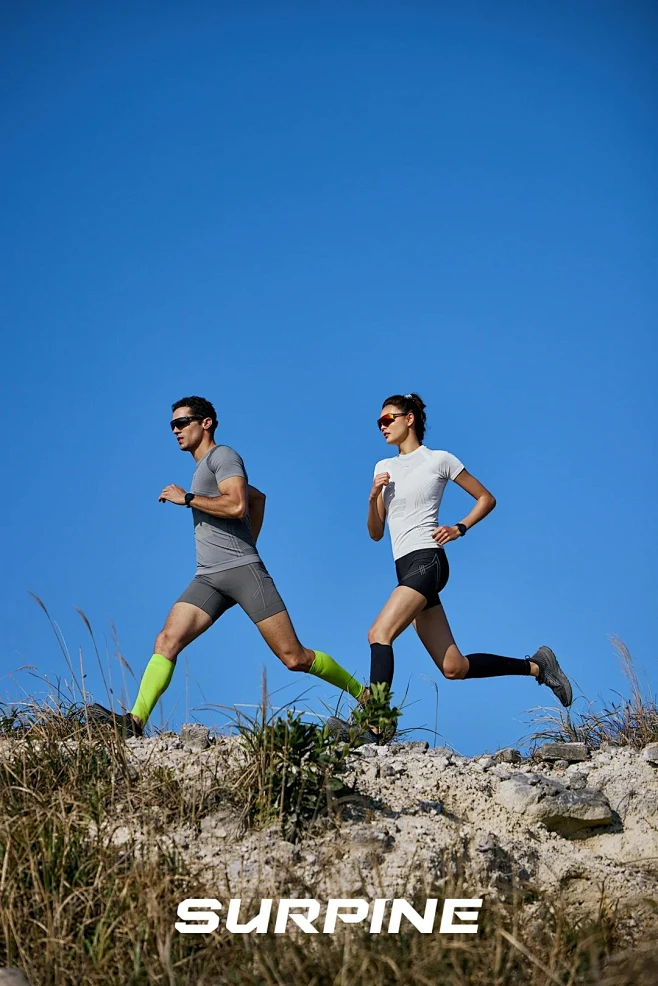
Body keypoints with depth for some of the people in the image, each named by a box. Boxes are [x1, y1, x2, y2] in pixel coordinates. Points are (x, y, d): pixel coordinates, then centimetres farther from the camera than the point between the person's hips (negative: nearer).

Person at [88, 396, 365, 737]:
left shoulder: (222, 456, -1)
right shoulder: (204, 467, 26)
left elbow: (237, 506, -19)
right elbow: (258, 496, 39)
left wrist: (186, 498, -10)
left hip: (242, 570, -8)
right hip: (208, 579, 8)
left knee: (295, 658, -8)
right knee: (167, 640, -14)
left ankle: (364, 696, 6)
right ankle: (134, 721, -22)